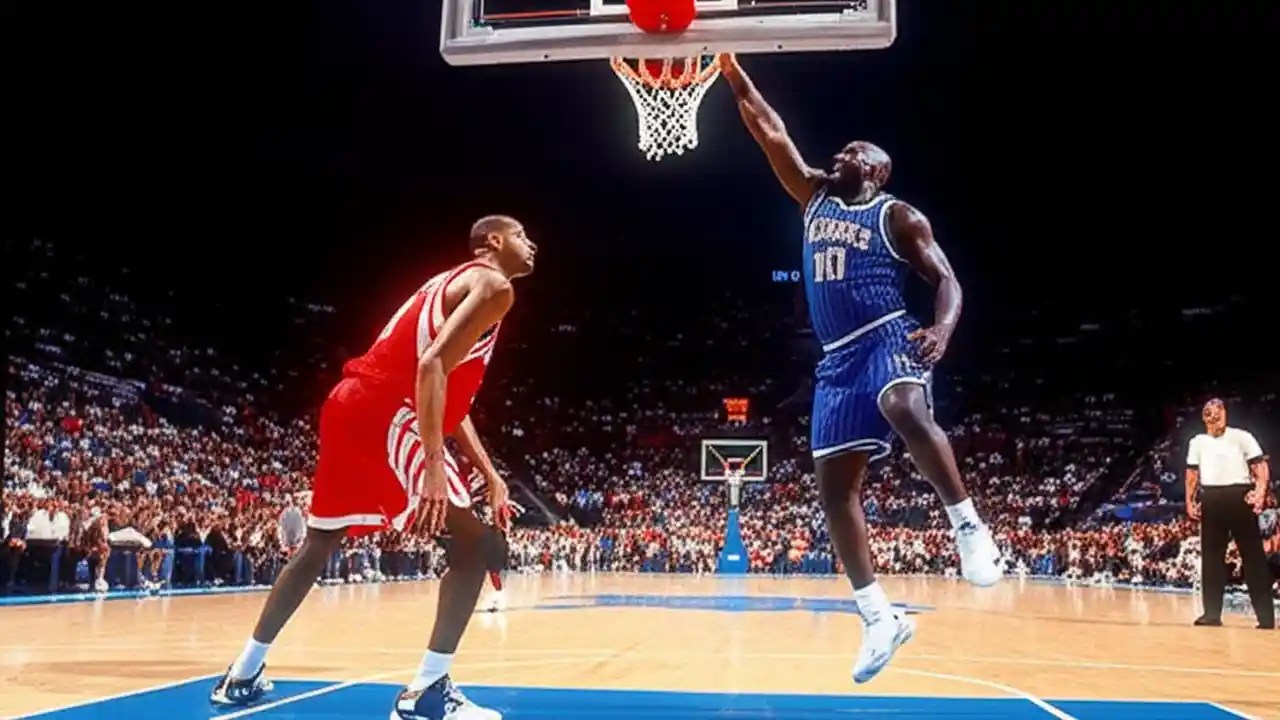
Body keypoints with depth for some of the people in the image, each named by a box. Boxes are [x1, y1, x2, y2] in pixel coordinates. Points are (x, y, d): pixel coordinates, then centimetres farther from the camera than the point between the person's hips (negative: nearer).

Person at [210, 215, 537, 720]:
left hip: (352, 406, 10)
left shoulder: (457, 282, 27)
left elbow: (451, 399, 27)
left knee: (319, 545, 21)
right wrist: (434, 467, -25)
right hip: (385, 412, -10)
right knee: (474, 541, -6)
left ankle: (245, 672, 31)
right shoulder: (493, 285, -3)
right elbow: (433, 365, -20)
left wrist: (489, 474, 23)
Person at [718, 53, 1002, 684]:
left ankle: (968, 524, -22)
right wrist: (734, 75, 15)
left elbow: (946, 280, -1)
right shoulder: (815, 197, 19)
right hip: (837, 359, 6)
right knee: (834, 484, -1)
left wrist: (942, 330, -21)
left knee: (904, 410, -40)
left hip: (889, 340, -6)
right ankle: (880, 619, 5)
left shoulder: (898, 216, 5)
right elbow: (770, 132, 19)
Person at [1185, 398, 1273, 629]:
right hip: (1211, 500, 4)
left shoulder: (1242, 437, 6)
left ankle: (1266, 616, 1)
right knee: (1211, 556, 5)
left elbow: (1261, 465, -1)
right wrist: (1190, 501, 6)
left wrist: (1260, 491, -16)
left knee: (1253, 555, -2)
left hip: (1240, 496, -3)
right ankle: (1212, 613, 10)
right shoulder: (1198, 442, 16)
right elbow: (1192, 473, 16)